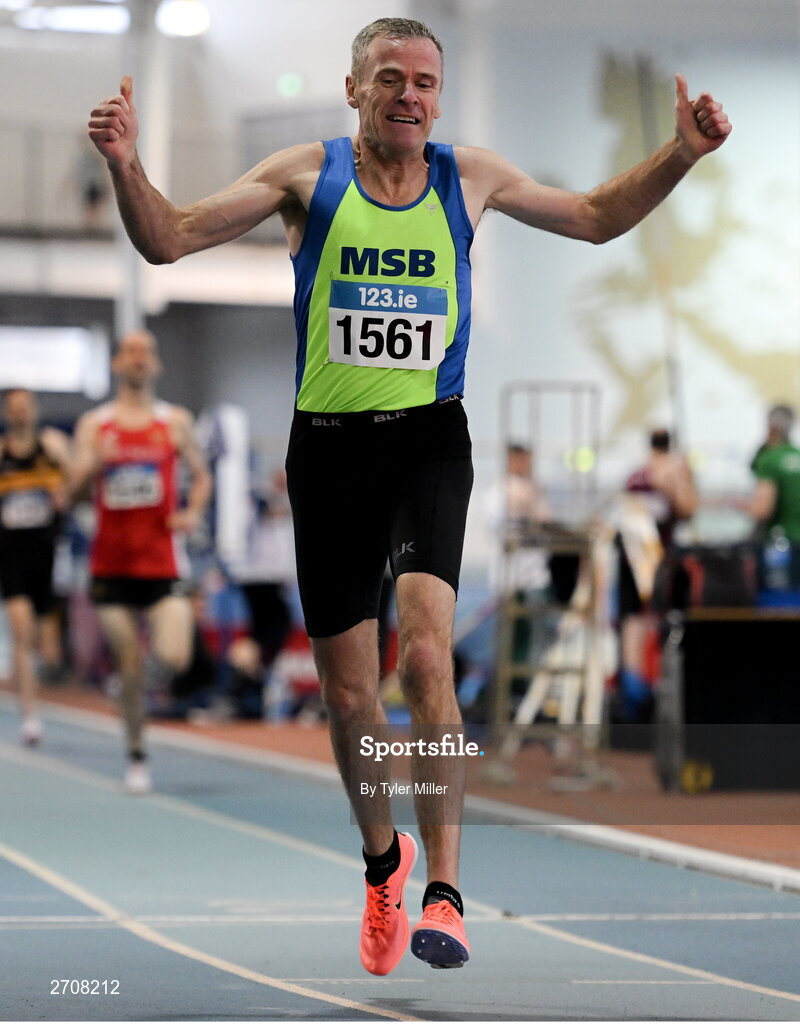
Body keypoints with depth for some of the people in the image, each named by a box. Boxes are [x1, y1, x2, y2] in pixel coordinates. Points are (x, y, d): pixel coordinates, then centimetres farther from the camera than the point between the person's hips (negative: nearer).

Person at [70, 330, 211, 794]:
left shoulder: (175, 421, 6)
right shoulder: (94, 424, 6)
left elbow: (201, 474, 15)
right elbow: (75, 488, 0)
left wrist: (193, 513, -5)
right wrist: (95, 463, -21)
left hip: (162, 560, -1)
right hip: (112, 562, 1)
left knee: (174, 659, -16)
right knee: (129, 667, 1)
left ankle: (159, 656, 22)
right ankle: (137, 757, 15)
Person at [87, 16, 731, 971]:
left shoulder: (469, 177, 5)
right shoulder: (305, 175, 0)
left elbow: (597, 218, 19)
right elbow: (167, 240, -2)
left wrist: (682, 154, 5)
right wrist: (126, 167, -22)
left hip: (428, 438, -1)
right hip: (328, 447, 1)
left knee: (424, 652, -23)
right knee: (348, 697, 7)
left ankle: (444, 891, -24)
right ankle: (382, 859, 34)